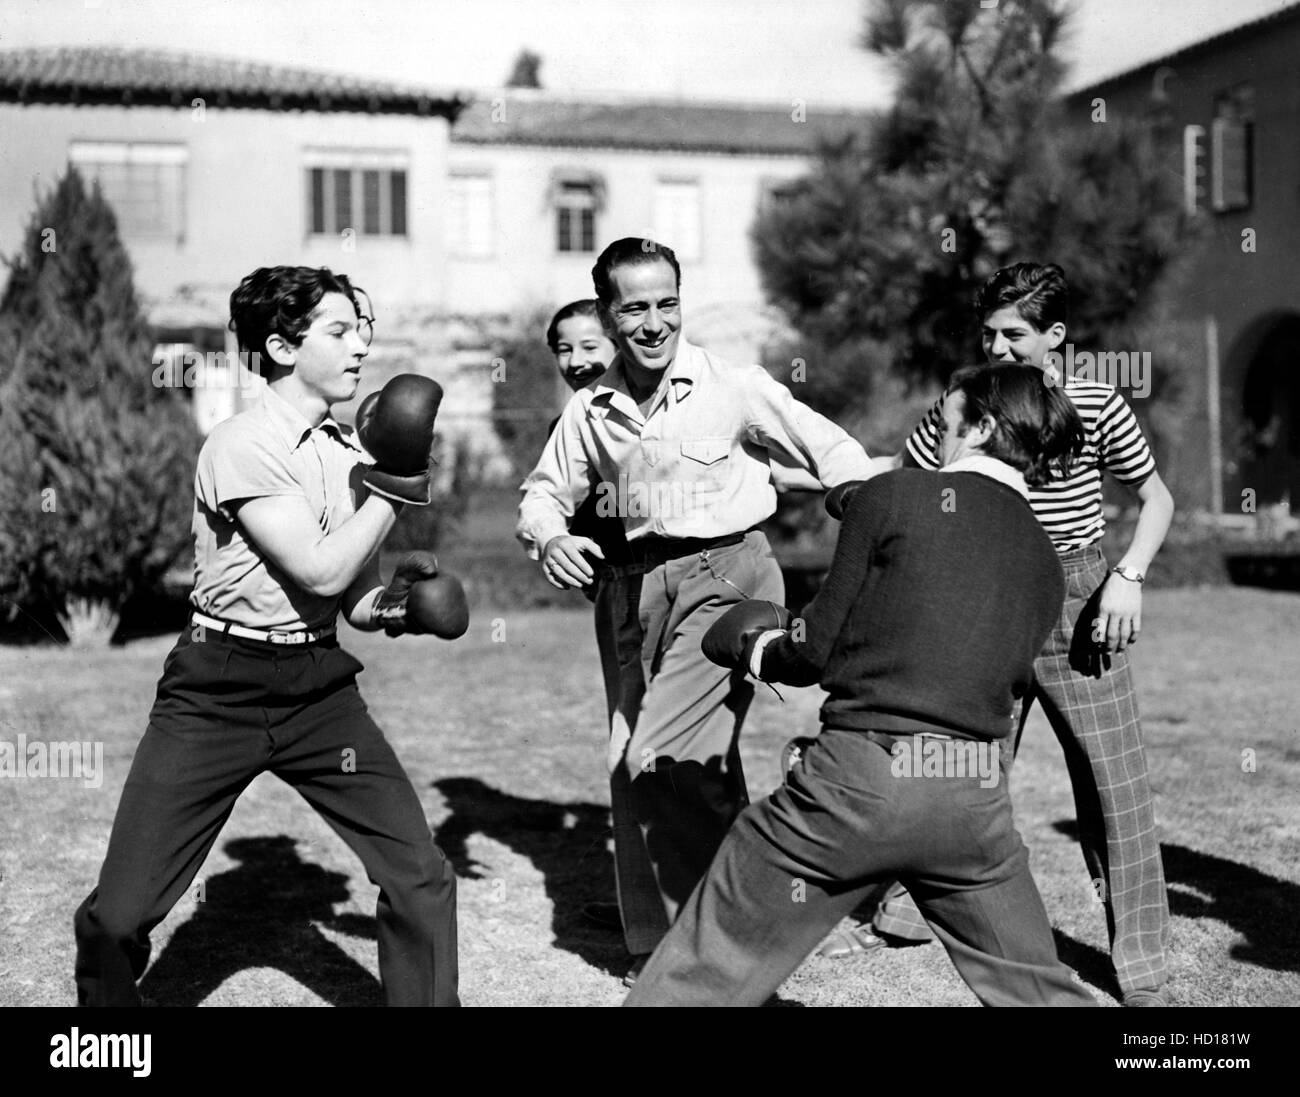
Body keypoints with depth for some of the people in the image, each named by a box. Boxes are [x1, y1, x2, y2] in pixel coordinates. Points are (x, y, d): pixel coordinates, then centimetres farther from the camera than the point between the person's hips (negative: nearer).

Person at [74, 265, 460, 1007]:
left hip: (319, 687, 5)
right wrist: (393, 485, -13)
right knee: (118, 916, -4)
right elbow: (321, 569, -21)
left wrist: (397, 602, -7)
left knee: (422, 878, -3)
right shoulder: (241, 446, -13)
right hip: (218, 691, -5)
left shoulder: (351, 450, 7)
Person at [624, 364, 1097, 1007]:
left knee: (709, 970, 9)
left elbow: (820, 646, -2)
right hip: (973, 798, 4)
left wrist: (758, 652, 20)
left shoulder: (893, 495, 0)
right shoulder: (1046, 567, 14)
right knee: (1034, 990, 20)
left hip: (857, 778, -4)